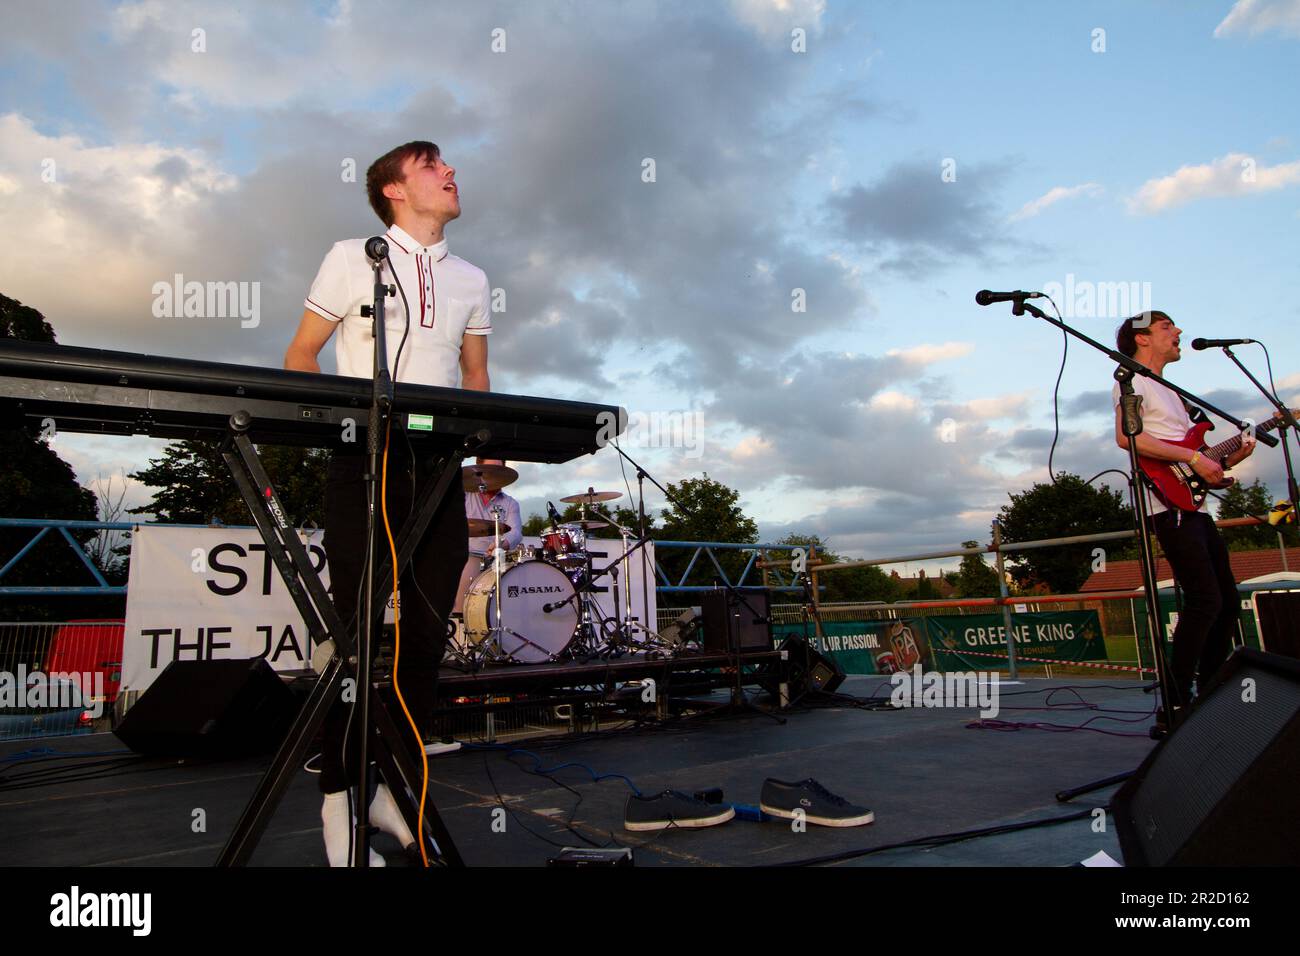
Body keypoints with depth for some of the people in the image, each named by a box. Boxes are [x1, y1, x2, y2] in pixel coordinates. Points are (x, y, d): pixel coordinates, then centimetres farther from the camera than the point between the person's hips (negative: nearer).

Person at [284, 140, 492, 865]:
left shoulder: (471, 279, 18)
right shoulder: (353, 258, 7)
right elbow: (300, 356, 8)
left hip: (437, 466, 4)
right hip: (363, 465, -3)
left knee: (428, 631, 3)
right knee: (355, 629, -3)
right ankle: (339, 795, 9)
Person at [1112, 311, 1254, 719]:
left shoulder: (1169, 391, 27)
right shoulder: (1131, 381, -2)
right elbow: (1126, 436, -21)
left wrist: (1231, 457, 12)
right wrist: (1193, 457, -19)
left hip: (1195, 506, 10)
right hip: (1168, 505, -10)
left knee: (1227, 600, 11)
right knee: (1205, 601, -17)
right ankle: (1177, 702, -13)